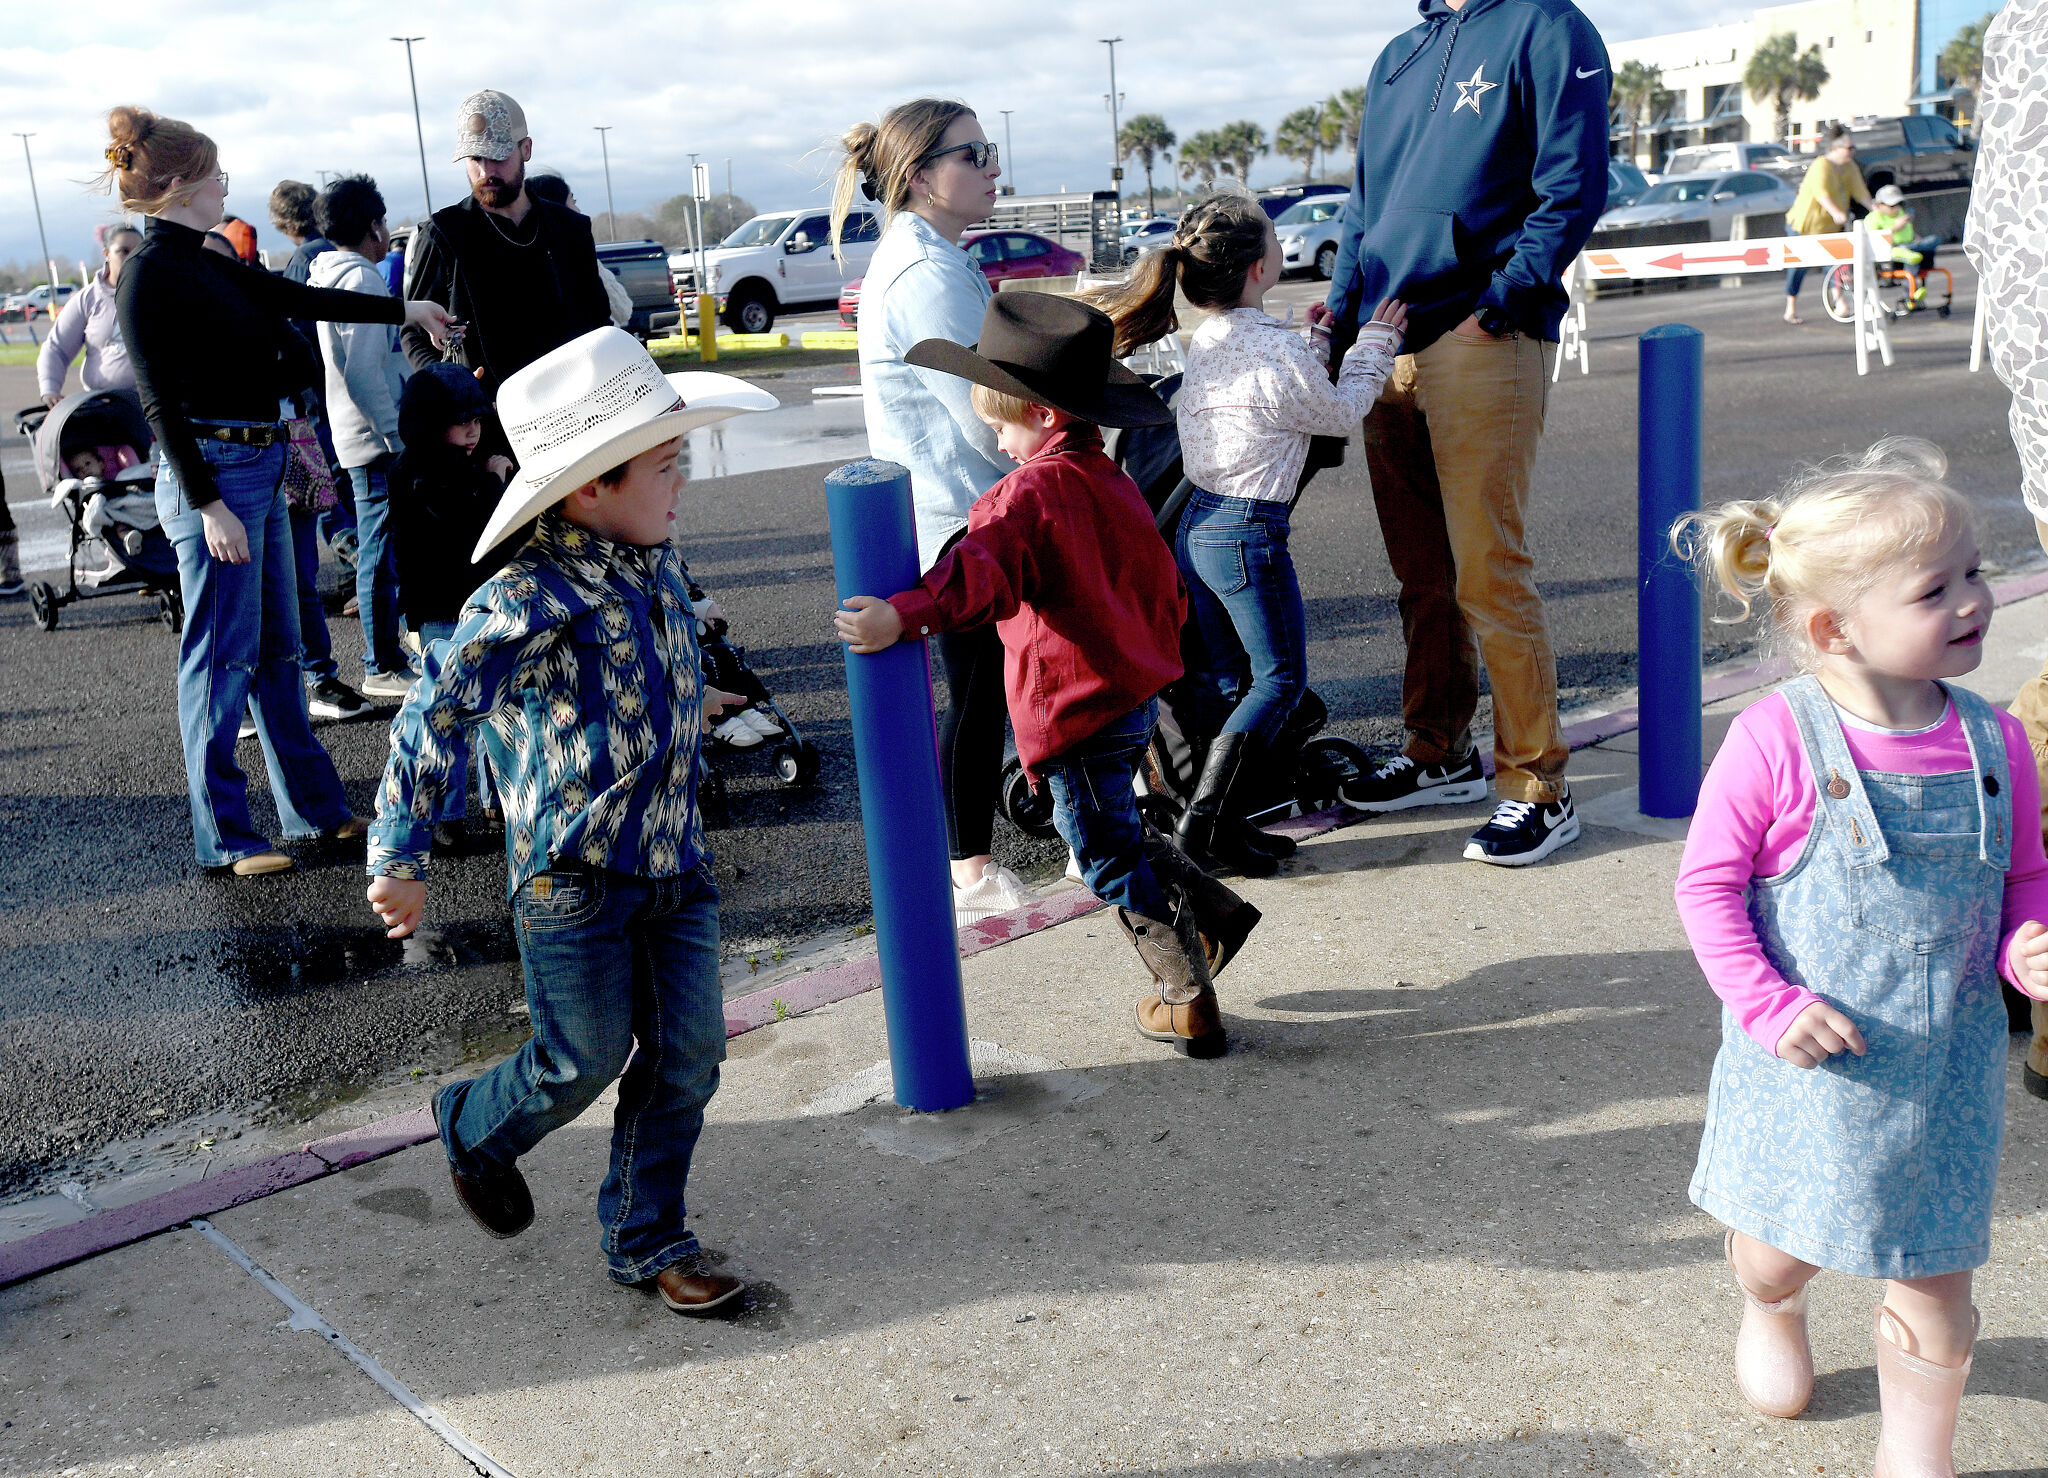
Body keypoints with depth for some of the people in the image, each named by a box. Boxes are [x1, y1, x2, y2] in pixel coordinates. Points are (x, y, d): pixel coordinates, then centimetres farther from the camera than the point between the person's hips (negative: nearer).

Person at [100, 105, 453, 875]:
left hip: (259, 469, 9)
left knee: (277, 649, 14)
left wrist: (403, 309, 32)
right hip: (213, 474, -9)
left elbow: (299, 297, 24)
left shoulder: (201, 263, 13)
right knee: (222, 656, -2)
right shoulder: (150, 274, -12)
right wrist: (209, 505, -19)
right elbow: (160, 403, -15)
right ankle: (223, 836, 8)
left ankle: (315, 806, 24)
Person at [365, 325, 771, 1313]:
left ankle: (646, 1241, 24)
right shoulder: (530, 599, -19)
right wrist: (399, 859, -17)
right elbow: (433, 718, -18)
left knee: (686, 1058, 7)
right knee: (584, 1062, 4)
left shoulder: (653, 563, 5)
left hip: (674, 863, 7)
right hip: (572, 873, -7)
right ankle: (475, 1128, 37)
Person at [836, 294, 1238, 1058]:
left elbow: (982, 570, -39)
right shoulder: (1112, 481, 11)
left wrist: (905, 615, -52)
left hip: (1077, 712, -9)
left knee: (1112, 860, 4)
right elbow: (1162, 586, 20)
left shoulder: (1032, 492, -19)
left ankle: (1189, 1002, 11)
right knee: (1114, 840, 26)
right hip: (1135, 694, 9)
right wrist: (1153, 658, 34)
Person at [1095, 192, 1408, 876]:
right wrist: (1374, 345, 12)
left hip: (1197, 525, 8)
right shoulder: (1279, 351, -17)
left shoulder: (1205, 340, 8)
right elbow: (1339, 413, 0)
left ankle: (1221, 822, 15)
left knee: (1222, 678, 14)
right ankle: (1208, 814, -4)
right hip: (1250, 535, -8)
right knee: (1280, 678, 3)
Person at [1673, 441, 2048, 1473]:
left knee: (1933, 1291, 9)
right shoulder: (1776, 742, -18)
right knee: (1775, 1254, 17)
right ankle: (1772, 1315, 55)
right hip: (1805, 1063, -2)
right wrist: (1769, 1004, -17)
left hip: (1943, 1067, 2)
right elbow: (1708, 882, -10)